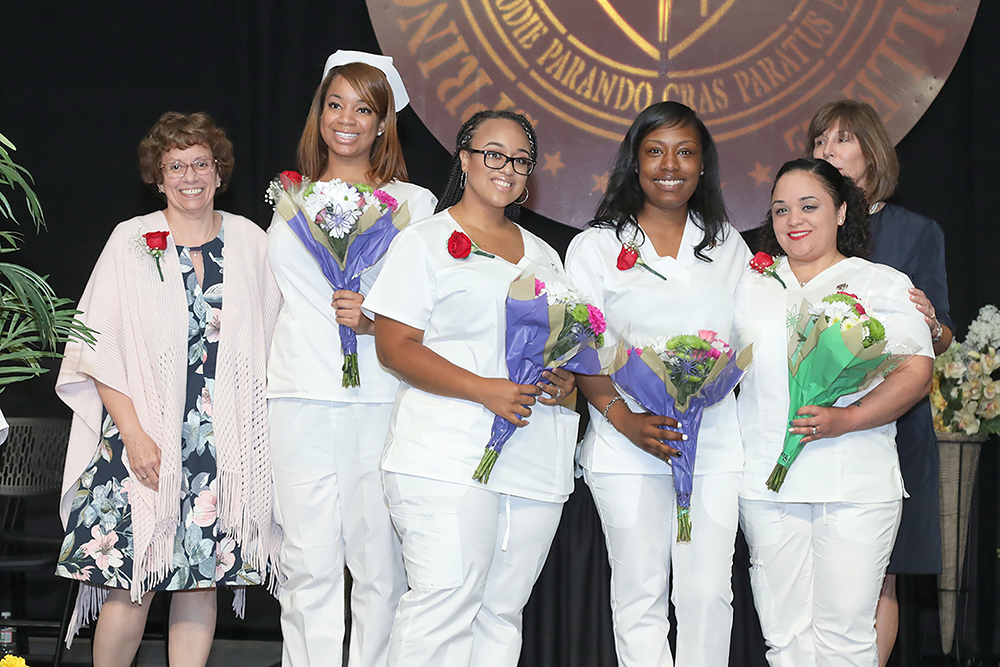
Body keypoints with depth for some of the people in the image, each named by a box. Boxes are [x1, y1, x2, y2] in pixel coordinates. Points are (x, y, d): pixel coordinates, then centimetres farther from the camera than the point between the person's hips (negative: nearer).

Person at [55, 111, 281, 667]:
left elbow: (271, 339, 13)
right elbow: (101, 351, -1)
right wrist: (133, 434, -10)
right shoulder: (131, 241, 3)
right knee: (130, 584, -6)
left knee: (203, 578, 3)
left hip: (224, 440, 2)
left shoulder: (249, 242, 9)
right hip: (143, 439, -2)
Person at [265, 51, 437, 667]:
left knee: (379, 562, -3)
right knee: (309, 564, -2)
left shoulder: (414, 202, 9)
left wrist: (376, 321, -11)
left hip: (381, 400, -2)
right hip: (302, 396, 2)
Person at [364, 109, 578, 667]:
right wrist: (484, 390, -18)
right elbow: (395, 346, -6)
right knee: (446, 600, -15)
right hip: (450, 457, -6)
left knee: (503, 607, 5)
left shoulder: (543, 254, 22)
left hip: (537, 455, 6)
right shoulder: (426, 242, 3)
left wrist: (567, 379, 1)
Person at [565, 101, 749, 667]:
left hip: (716, 444, 2)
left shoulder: (728, 245, 15)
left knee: (708, 594, -3)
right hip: (627, 446, -2)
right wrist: (624, 418, -14)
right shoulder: (597, 247, 7)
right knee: (640, 597, -1)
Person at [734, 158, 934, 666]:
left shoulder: (884, 284, 7)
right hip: (767, 485, 3)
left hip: (856, 488, -3)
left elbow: (916, 374, -2)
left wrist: (846, 419, -16)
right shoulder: (752, 288, 17)